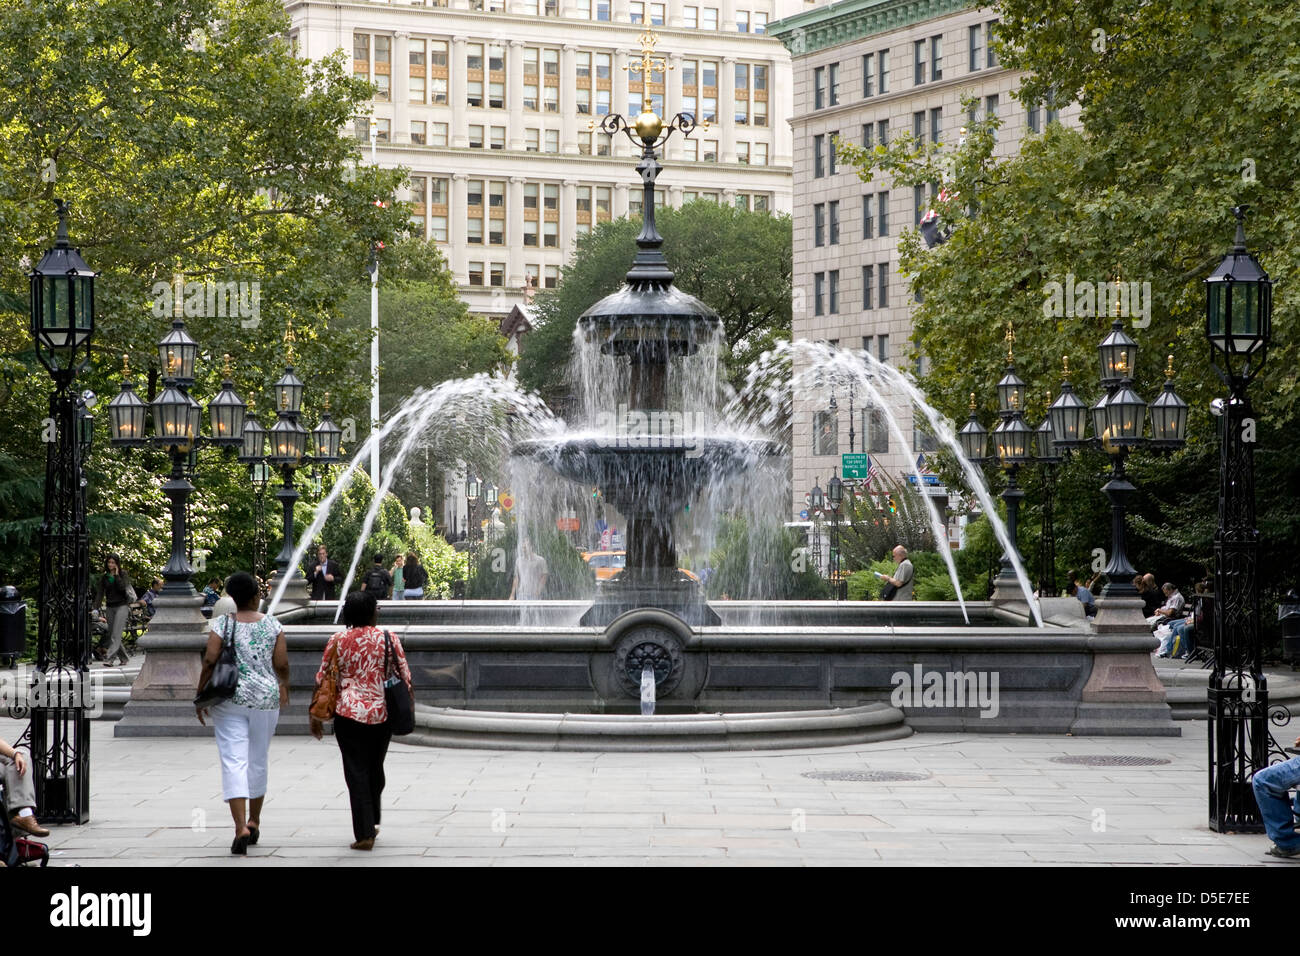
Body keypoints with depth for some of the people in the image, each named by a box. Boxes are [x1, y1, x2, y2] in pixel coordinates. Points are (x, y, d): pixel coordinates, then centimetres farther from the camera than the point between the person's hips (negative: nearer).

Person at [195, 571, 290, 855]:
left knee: (234, 762, -5)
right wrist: (284, 688, 19)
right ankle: (254, 822, 28)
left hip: (229, 698, -2)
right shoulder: (272, 625, -1)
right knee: (258, 761, 16)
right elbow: (282, 665, 0)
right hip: (265, 698, 2)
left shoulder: (221, 624, -6)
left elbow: (210, 661, -10)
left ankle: (241, 827, -18)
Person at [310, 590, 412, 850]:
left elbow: (322, 680, 0)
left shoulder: (337, 641, -2)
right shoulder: (389, 639, -2)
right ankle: (372, 824, 32)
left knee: (356, 772, 2)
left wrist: (315, 714, 9)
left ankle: (365, 834, -2)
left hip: (348, 713, -1)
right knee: (375, 770, 19)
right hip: (382, 713, 1)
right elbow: (405, 677, -1)